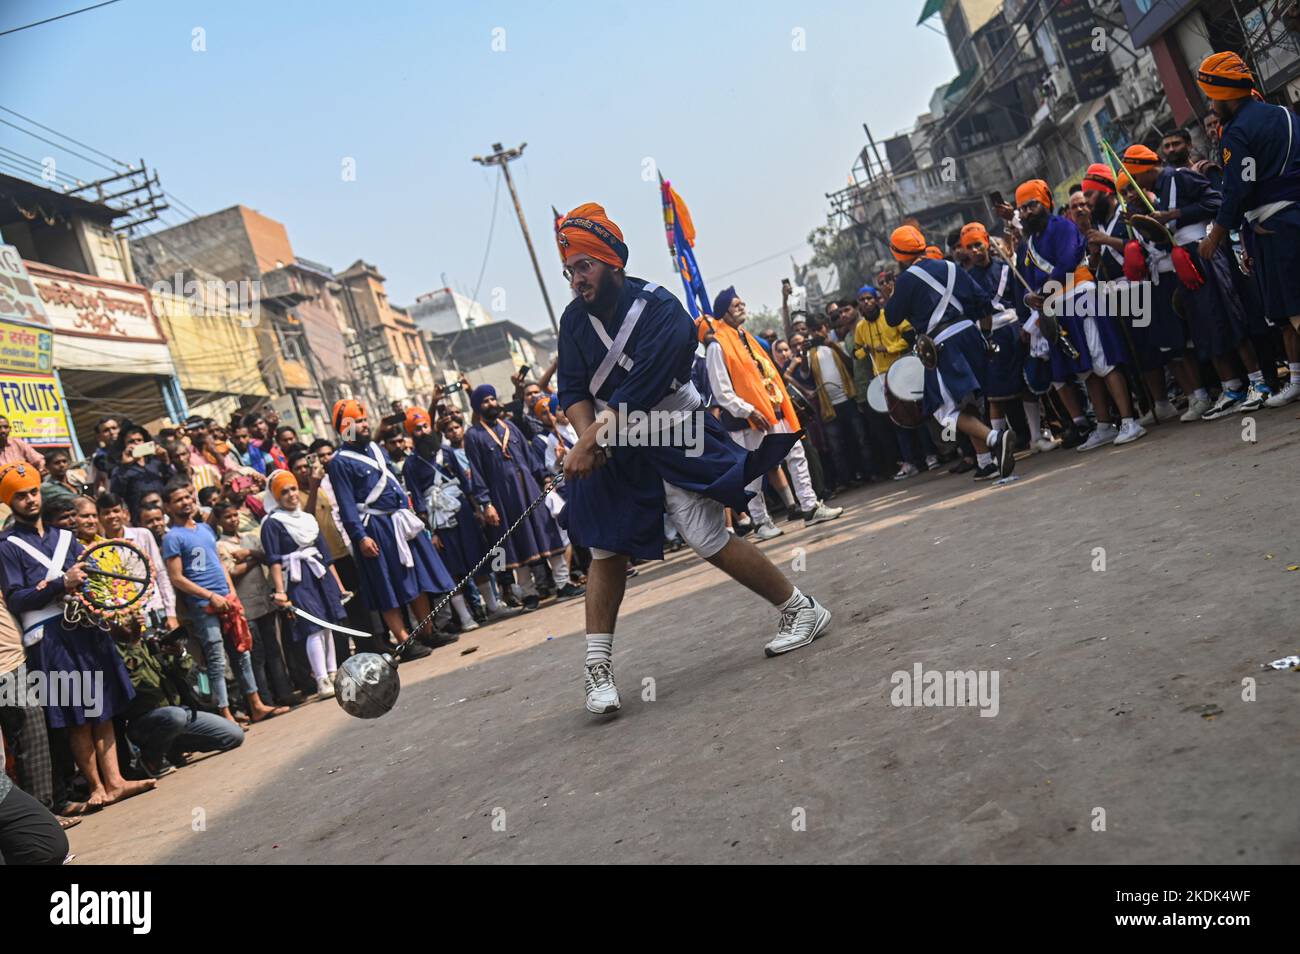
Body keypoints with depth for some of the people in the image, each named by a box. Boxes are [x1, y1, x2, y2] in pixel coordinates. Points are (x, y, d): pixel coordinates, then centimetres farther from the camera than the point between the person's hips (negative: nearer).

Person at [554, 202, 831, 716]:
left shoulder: (660, 308, -19)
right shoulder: (575, 318, 2)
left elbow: (639, 392, -26)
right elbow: (573, 389, -1)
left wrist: (588, 444, -25)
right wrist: (587, 439, -20)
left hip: (674, 438, -5)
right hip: (613, 445, 6)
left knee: (710, 540, -8)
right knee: (607, 548, 0)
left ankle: (803, 610, 11)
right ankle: (597, 667, 8)